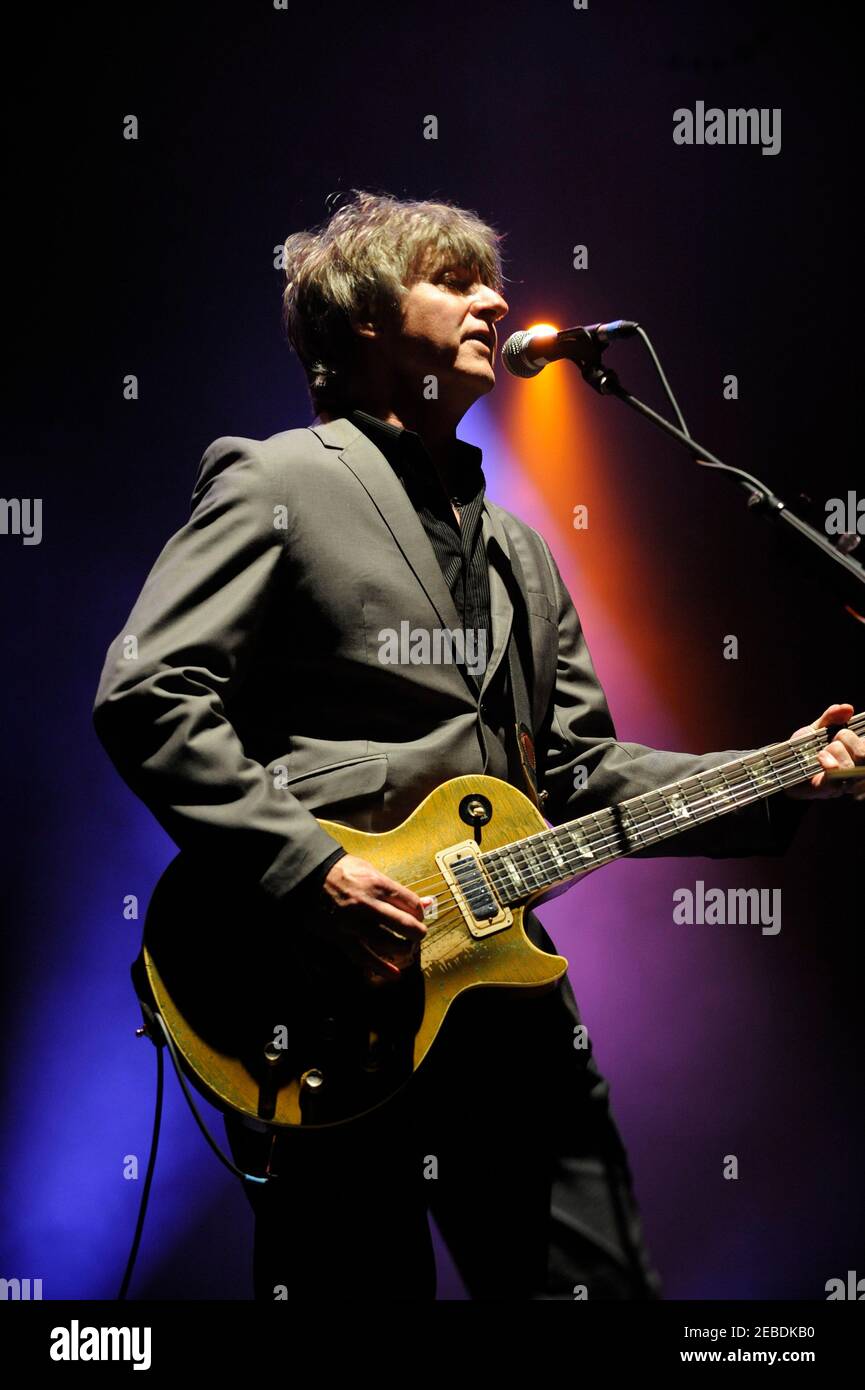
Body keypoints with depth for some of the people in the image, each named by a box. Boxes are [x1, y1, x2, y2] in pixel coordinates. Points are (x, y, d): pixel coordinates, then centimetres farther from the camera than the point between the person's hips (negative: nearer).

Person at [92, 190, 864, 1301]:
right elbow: (145, 694, -11)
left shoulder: (517, 551, 22)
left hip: (502, 985, 7)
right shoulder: (277, 481, -2)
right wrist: (311, 869, -18)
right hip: (327, 1007, -7)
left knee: (604, 1282, 12)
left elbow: (578, 773, 18)